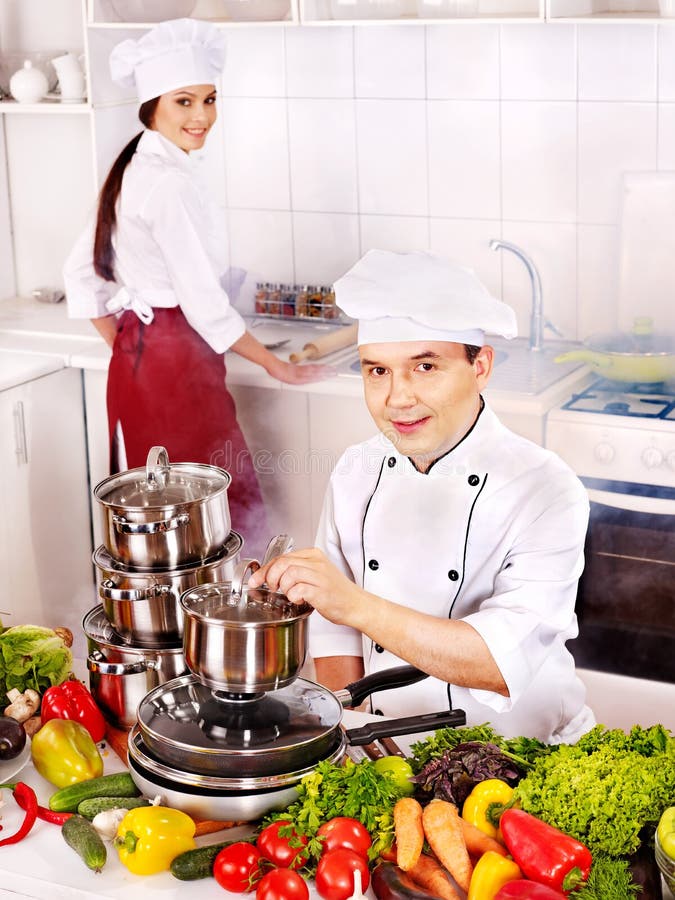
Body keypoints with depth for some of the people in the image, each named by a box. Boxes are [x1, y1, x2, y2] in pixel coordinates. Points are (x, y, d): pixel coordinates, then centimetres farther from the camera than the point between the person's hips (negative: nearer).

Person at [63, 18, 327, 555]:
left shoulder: (133, 170, 11)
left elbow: (82, 273, 16)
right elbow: (203, 300, -19)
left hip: (138, 355, 10)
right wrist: (278, 367, -9)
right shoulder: (172, 182, -18)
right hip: (176, 364, -10)